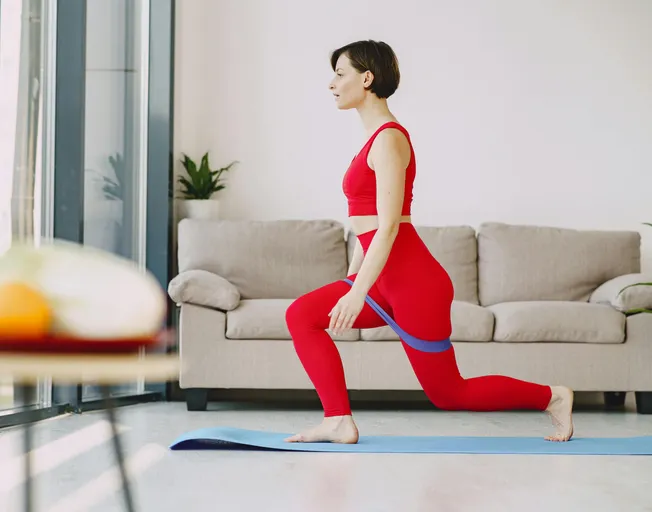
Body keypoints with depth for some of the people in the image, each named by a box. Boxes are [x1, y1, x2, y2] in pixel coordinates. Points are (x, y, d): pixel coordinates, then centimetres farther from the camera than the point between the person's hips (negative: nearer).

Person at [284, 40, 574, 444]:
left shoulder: (388, 138, -14)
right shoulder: (377, 137, 14)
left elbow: (388, 227, -21)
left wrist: (357, 294, -24)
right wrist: (348, 284, 22)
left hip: (415, 283, -9)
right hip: (389, 283, 9)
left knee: (449, 394, 4)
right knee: (302, 315, 0)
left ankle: (552, 397, 20)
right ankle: (339, 421, -1)